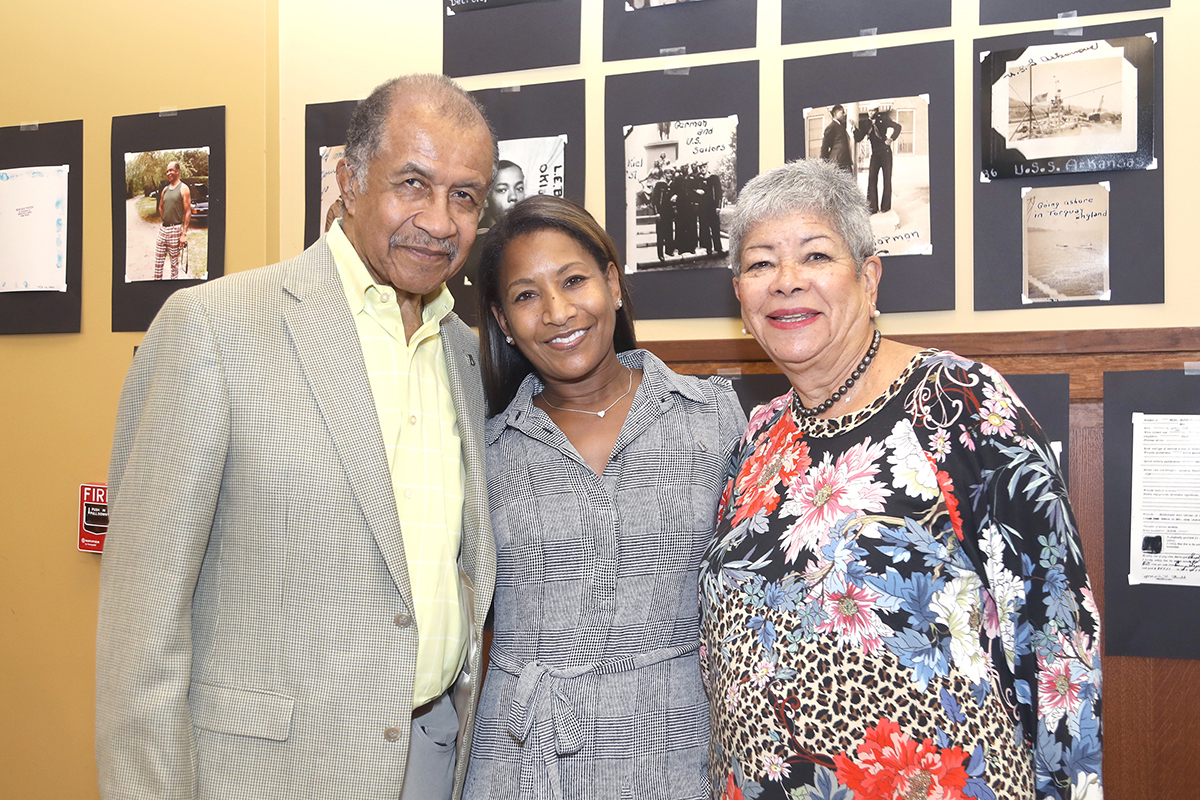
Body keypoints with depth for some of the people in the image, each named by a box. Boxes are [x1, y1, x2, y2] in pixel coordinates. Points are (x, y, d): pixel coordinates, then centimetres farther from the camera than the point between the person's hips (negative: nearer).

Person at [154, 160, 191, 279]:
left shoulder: (183, 189, -6)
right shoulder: (165, 190, 12)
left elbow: (188, 212, -9)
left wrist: (184, 234, -15)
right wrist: (165, 221, 9)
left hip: (175, 229, -6)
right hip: (163, 229, 6)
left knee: (174, 260, 3)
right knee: (158, 260, 5)